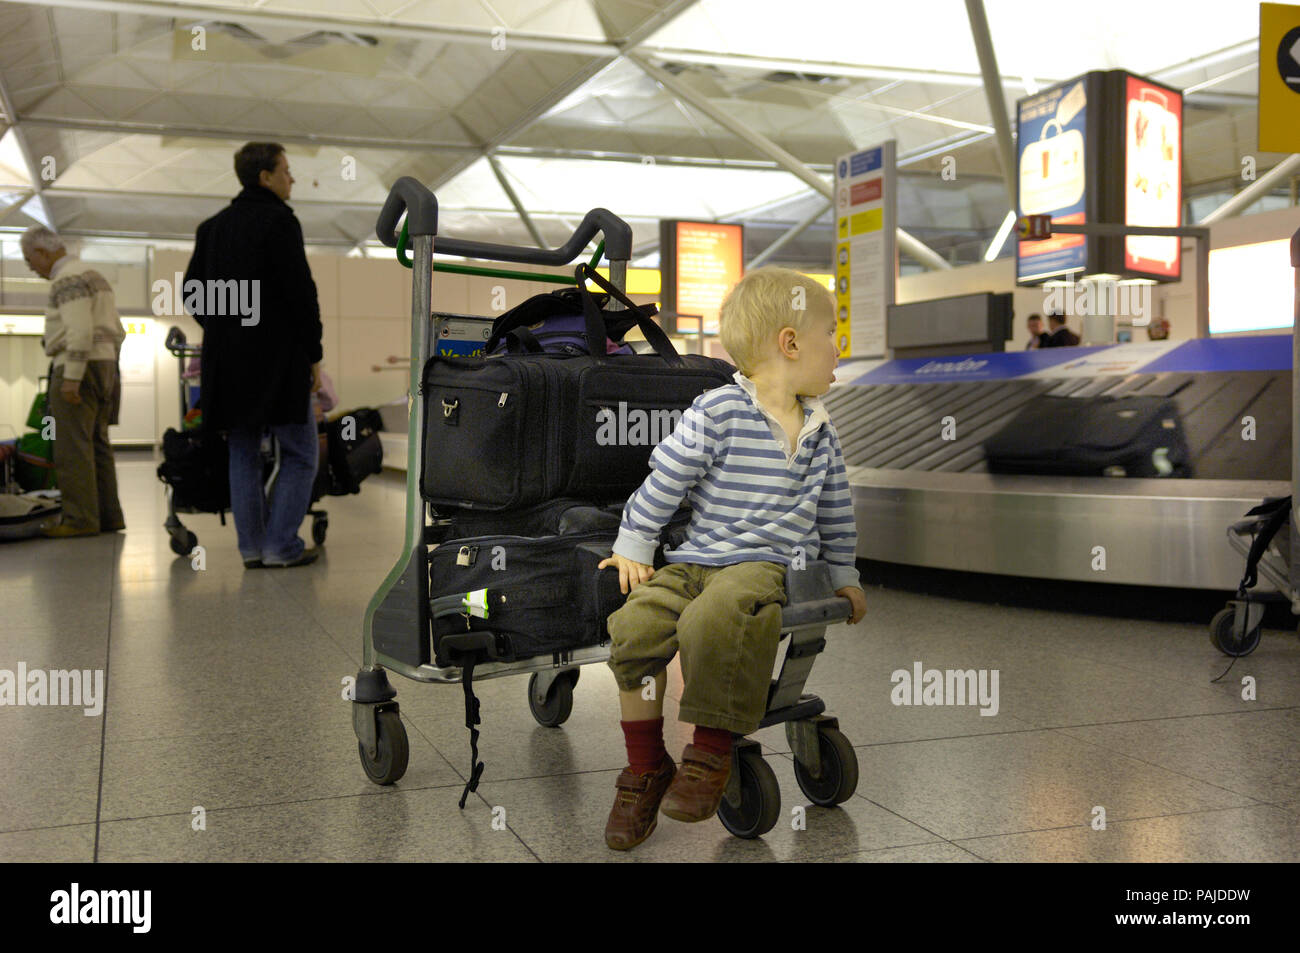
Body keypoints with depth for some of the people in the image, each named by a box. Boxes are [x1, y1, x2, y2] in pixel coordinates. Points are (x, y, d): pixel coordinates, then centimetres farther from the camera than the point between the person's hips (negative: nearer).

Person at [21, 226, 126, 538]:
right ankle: (108, 515, 9)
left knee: (72, 447, -9)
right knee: (96, 444, 9)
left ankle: (81, 519, -11)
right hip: (104, 362, 10)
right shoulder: (93, 275, 20)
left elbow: (80, 330, -23)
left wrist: (71, 378, -24)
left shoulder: (68, 279, -11)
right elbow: (116, 330, 21)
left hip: (77, 366, -10)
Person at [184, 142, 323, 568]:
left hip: (228, 358, 7)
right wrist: (314, 354, -8)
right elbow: (300, 290, -14)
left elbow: (191, 290, 16)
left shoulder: (212, 226, 14)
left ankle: (252, 545, 10)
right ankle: (281, 545, -3)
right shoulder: (279, 220, -8)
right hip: (277, 356, -7)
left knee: (244, 454, 12)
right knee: (299, 454, 1)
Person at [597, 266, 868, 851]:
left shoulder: (820, 433, 14)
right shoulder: (716, 413, -4)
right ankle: (645, 768, -6)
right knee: (635, 625, -25)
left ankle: (712, 753, -14)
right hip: (696, 557, 0)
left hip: (769, 564, 1)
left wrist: (844, 575, 31)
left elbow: (835, 511, 27)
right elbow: (664, 480, -1)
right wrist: (632, 549, 0)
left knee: (713, 620, -33)